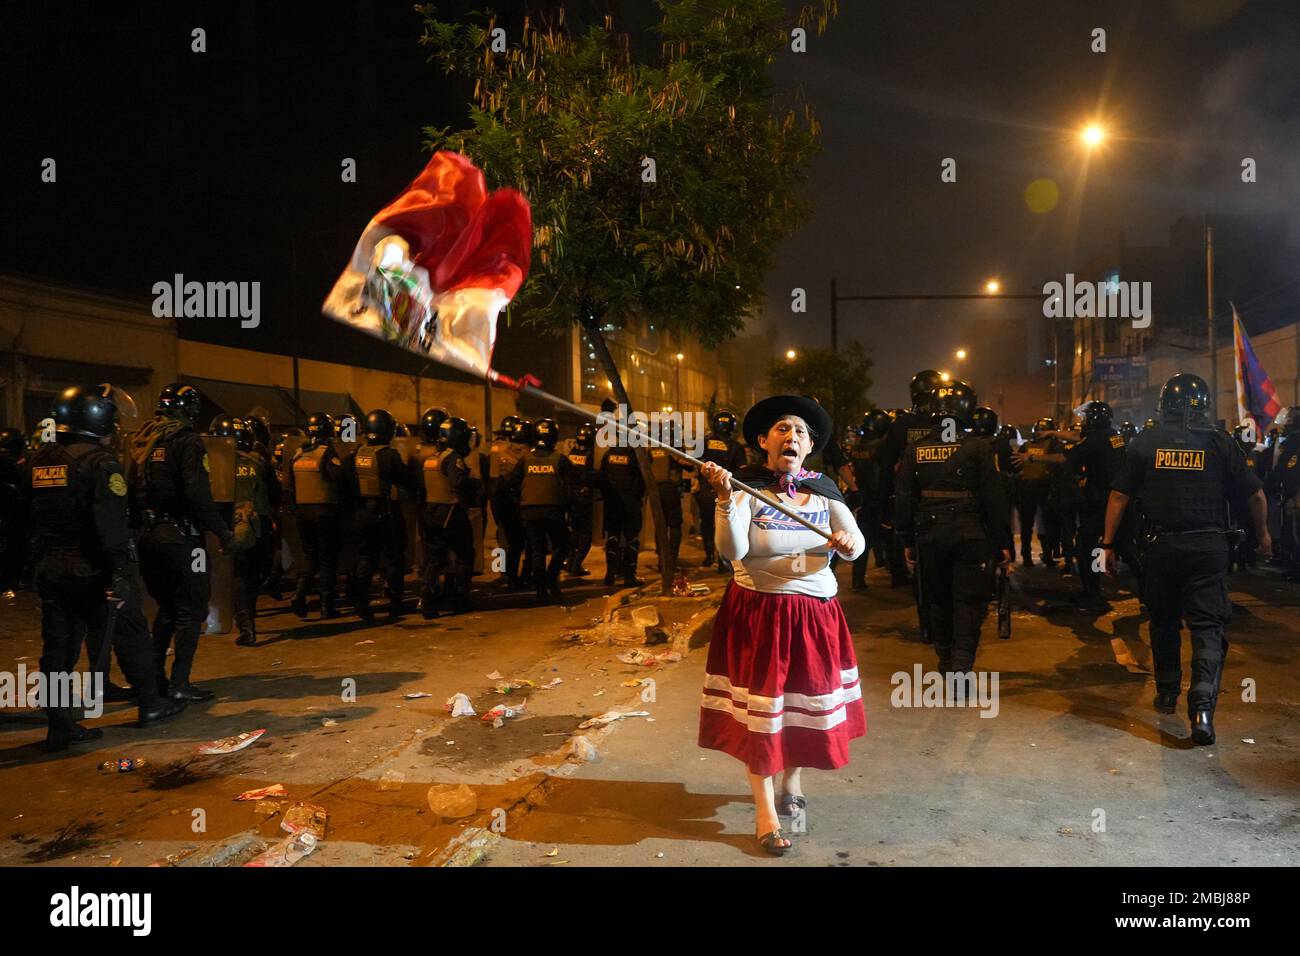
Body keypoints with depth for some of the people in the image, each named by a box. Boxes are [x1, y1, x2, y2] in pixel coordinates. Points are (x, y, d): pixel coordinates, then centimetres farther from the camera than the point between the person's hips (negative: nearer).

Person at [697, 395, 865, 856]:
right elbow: (732, 551, -23)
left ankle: (792, 780, 40)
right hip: (758, 611, -4)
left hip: (815, 612, 4)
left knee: (809, 699, 14)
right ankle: (765, 810, 13)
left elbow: (855, 545, -5)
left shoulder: (824, 489, 1)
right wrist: (725, 498, -36)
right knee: (760, 705, 0)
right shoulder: (745, 486, -10)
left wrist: (849, 542, -28)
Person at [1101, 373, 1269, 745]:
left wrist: (1108, 543, 5)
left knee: (1164, 621, 18)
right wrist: (1262, 533, 23)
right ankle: (1203, 704, -14)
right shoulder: (1219, 443, 0)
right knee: (1207, 626, 1)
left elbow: (1119, 496, -1)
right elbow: (1256, 494, 6)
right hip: (1208, 547, -1)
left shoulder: (1145, 443, 1)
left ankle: (1167, 693, 29)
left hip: (1161, 546, 1)